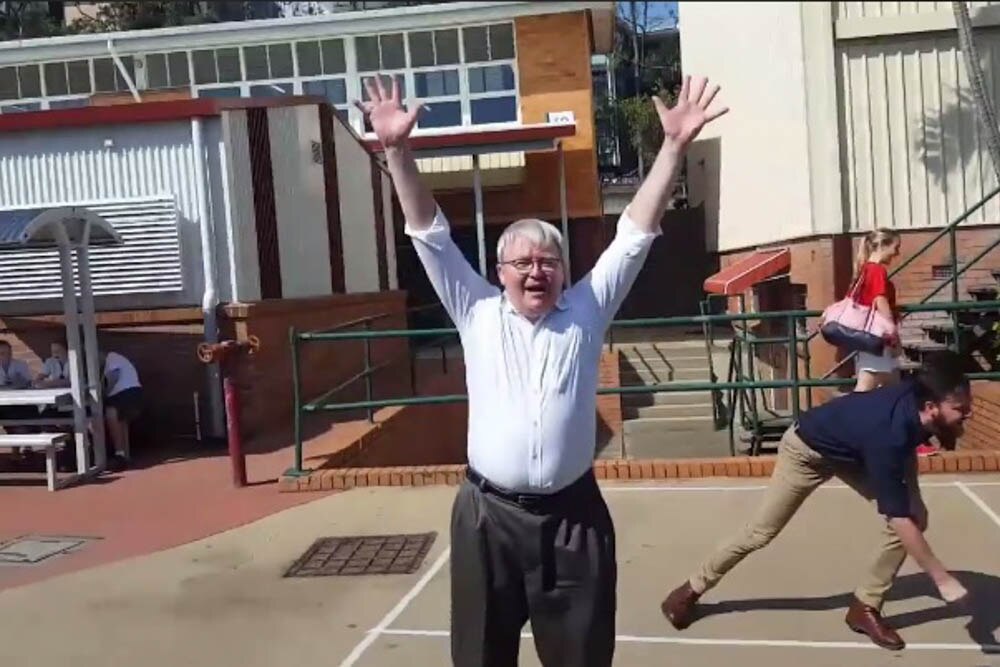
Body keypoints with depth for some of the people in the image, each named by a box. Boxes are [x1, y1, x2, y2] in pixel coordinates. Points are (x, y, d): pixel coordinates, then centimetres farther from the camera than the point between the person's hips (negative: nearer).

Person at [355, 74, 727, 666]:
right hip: (489, 515, 0)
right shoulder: (478, 314, 3)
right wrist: (398, 151, -10)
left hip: (573, 513, 0)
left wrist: (674, 146, -7)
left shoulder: (586, 311, 4)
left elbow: (636, 232, -1)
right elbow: (431, 235, -2)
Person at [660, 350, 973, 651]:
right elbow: (899, 521, -38)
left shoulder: (918, 397, -23)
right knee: (761, 531, 1)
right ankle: (692, 589, 22)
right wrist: (942, 579, -33)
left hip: (854, 451, 7)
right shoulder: (887, 434, -44)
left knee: (915, 516, -6)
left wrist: (913, 497, -7)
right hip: (808, 449, -7)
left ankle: (865, 606, 7)